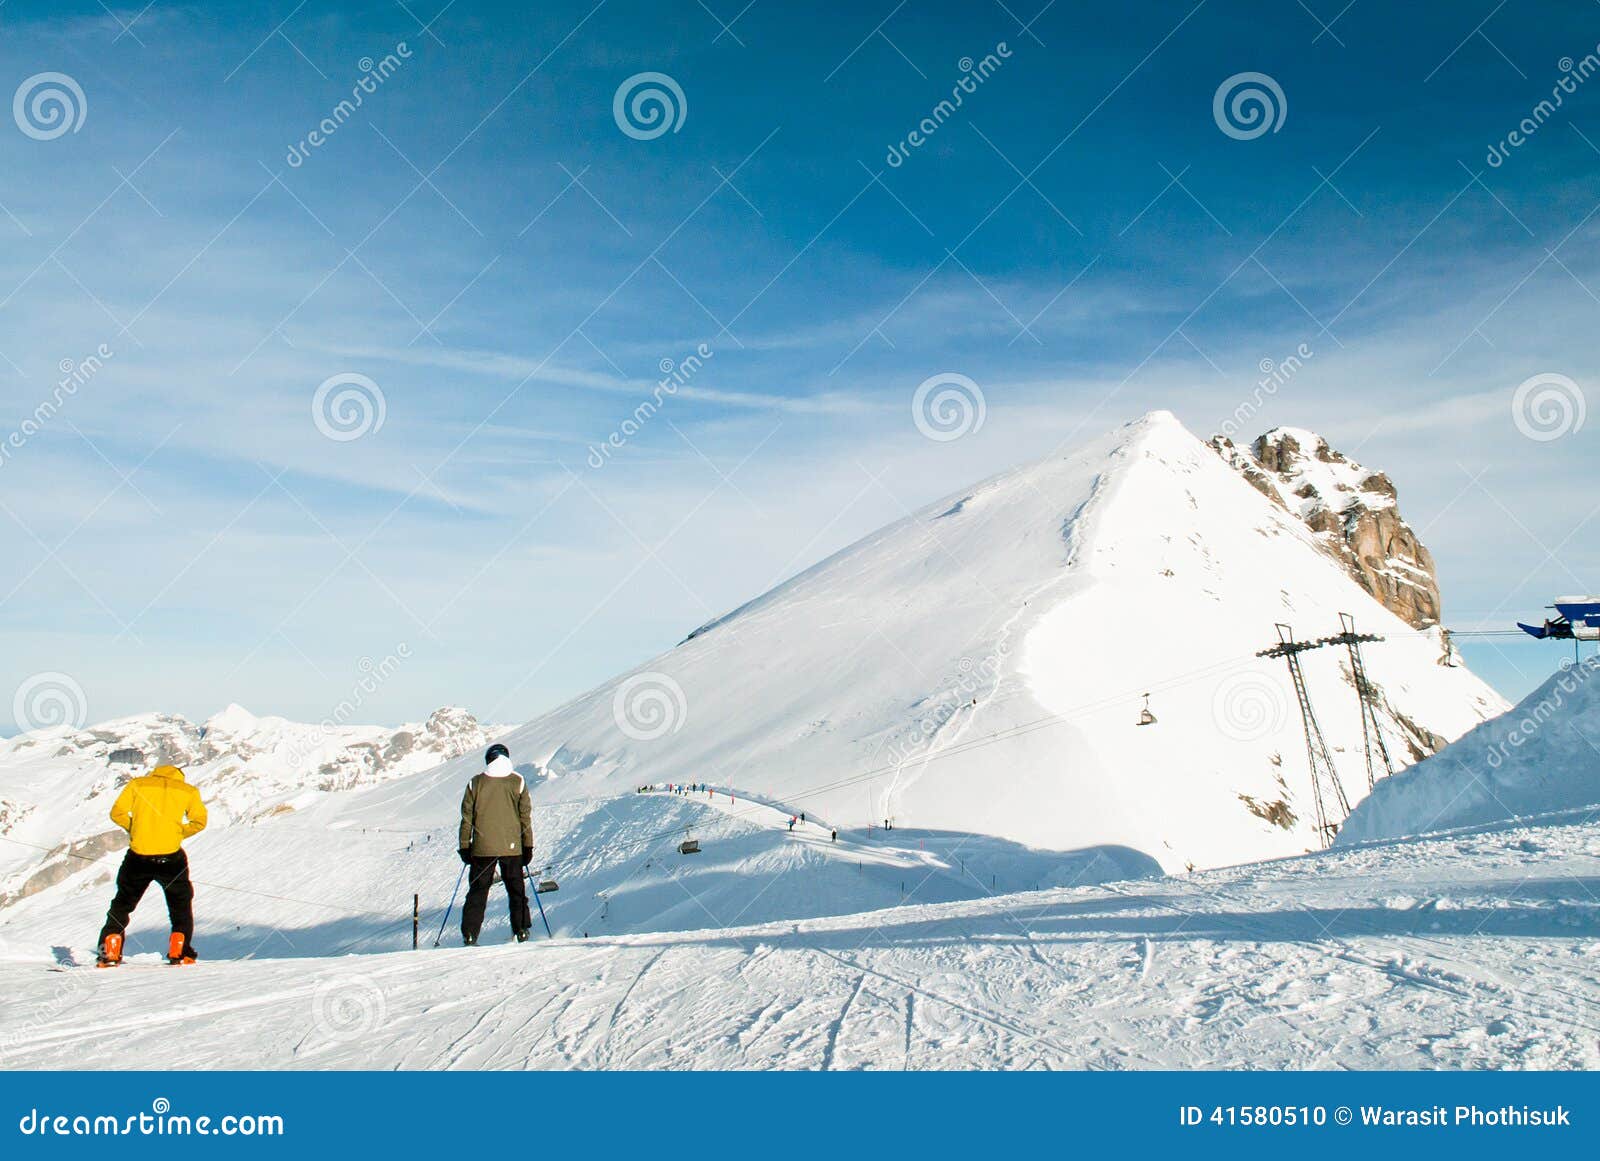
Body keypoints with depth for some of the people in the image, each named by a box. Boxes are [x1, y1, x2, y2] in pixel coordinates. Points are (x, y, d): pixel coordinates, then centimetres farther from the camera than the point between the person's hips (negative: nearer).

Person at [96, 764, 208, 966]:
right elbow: (199, 821, 3)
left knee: (122, 904, 19)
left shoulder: (137, 784, 11)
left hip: (138, 857, 1)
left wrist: (133, 829, 17)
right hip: (170, 857, 0)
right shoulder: (188, 790, 10)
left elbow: (117, 812, 4)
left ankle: (110, 953, 13)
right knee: (181, 904, 18)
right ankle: (179, 953, 10)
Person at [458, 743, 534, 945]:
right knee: (516, 890, 11)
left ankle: (469, 934, 2)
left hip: (482, 847, 0)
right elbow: (525, 816, 0)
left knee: (477, 890, 7)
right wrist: (528, 846, 6)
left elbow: (466, 816, 2)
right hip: (512, 846, 0)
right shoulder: (517, 782, 0)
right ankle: (521, 930, 6)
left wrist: (464, 846, 9)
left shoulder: (476, 783, 1)